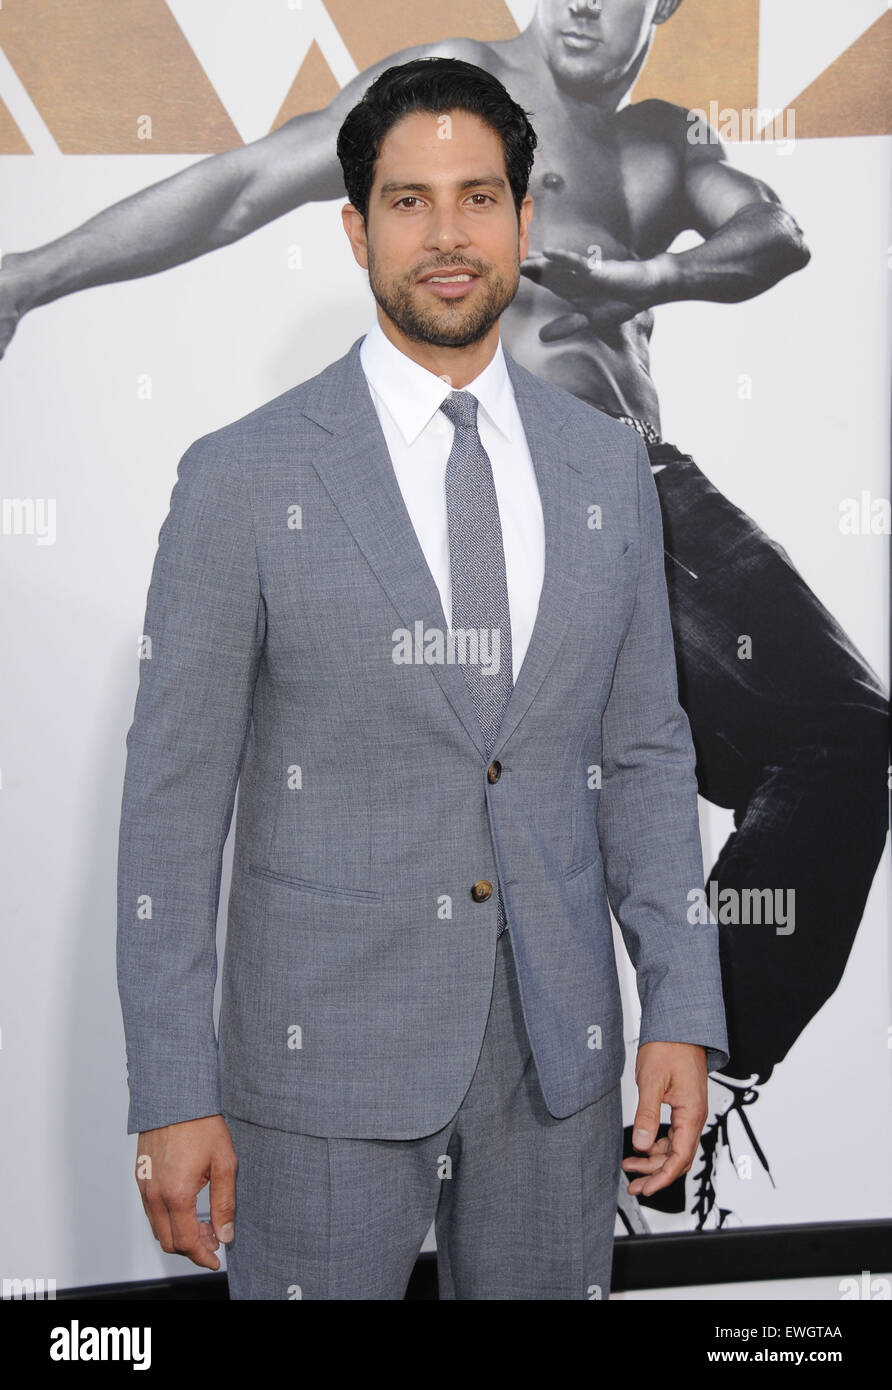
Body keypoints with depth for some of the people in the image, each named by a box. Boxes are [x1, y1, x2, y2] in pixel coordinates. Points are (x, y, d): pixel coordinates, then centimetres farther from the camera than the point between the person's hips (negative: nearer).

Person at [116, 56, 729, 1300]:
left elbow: (644, 750, 8)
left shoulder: (607, 467, 4)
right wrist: (172, 1094, -9)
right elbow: (174, 791, -7)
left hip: (558, 1046, 4)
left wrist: (684, 1009, 0)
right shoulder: (245, 478, -8)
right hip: (325, 1052, -3)